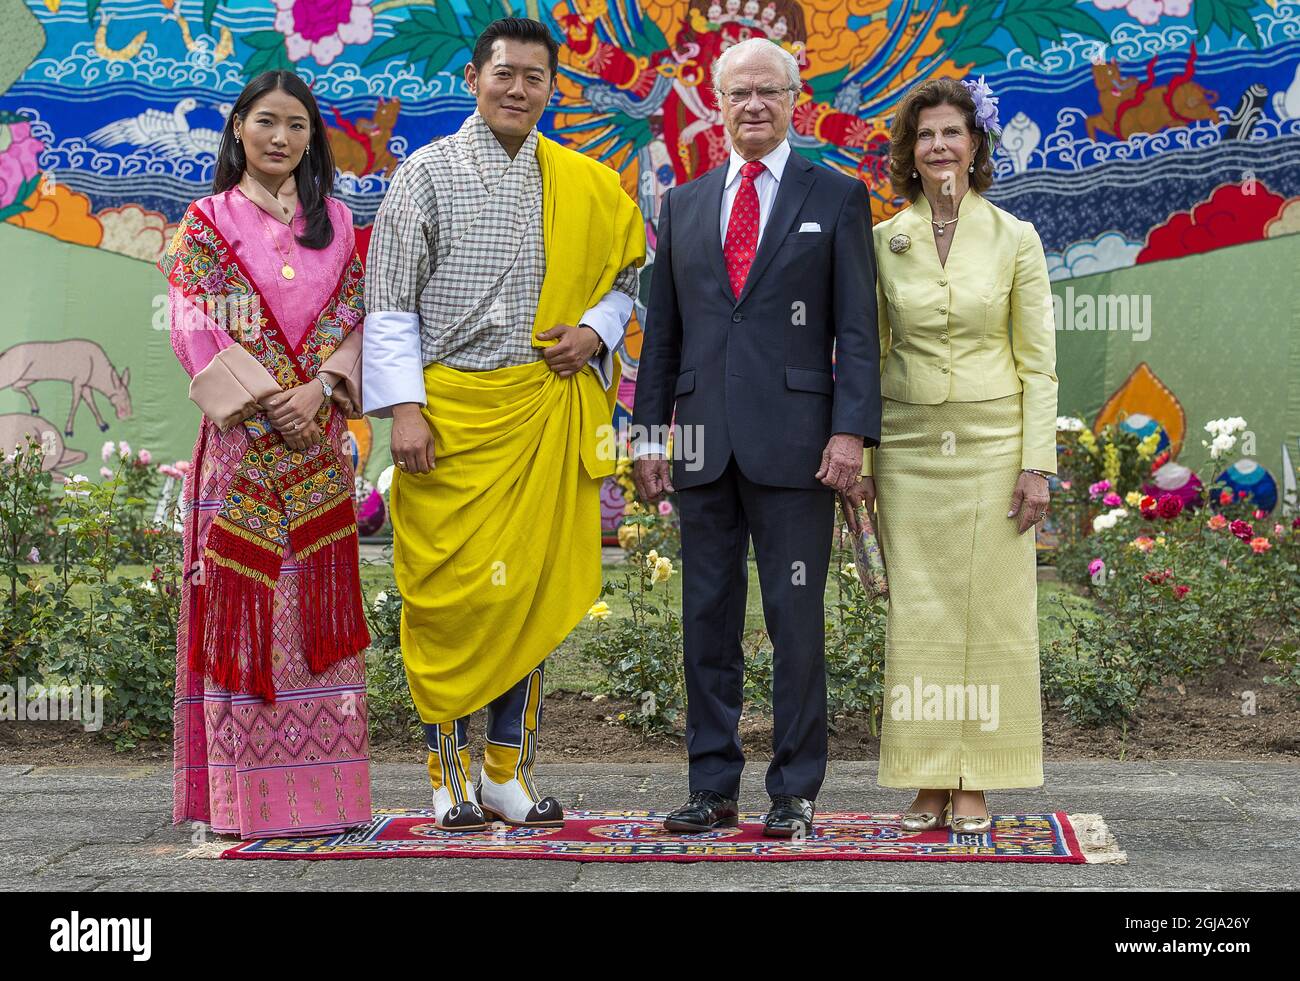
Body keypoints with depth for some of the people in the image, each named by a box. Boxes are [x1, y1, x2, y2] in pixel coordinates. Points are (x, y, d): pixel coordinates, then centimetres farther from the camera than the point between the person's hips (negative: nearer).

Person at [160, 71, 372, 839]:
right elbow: (197, 328, -4)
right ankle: (244, 796, -1)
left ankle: (319, 786, 7)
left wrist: (319, 390, -10)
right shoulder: (207, 222, 5)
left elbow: (355, 317, 7)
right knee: (241, 601, -5)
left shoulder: (334, 222, 14)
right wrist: (265, 403, -13)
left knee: (317, 600, 2)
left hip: (319, 438, 3)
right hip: (241, 441, -3)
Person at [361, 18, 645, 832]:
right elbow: (391, 305, -2)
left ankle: (509, 772, 17)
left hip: (543, 410, 3)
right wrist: (404, 408, -11)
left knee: (531, 591, 6)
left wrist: (596, 330, 1)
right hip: (452, 408, -3)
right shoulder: (429, 174, 1)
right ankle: (452, 777, 9)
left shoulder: (582, 185, 9)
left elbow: (634, 266, 21)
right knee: (452, 593, -2)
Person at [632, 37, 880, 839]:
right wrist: (648, 434, 8)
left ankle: (795, 791, 8)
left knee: (797, 620, 0)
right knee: (708, 620, 7)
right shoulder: (684, 204, 15)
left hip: (793, 440, -3)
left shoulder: (837, 198, 5)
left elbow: (857, 328, -1)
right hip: (704, 444, 4)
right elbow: (662, 330, 15)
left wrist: (852, 431, -11)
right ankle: (714, 786, 15)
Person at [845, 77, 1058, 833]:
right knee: (917, 612, 3)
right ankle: (930, 783, 11)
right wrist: (859, 455, 2)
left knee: (989, 608, 1)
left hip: (992, 445, -1)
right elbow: (868, 355, 8)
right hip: (908, 447, 2)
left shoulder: (1016, 240, 0)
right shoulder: (883, 242, 5)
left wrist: (1038, 463, -7)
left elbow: (1038, 361, -1)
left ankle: (975, 785, 9)